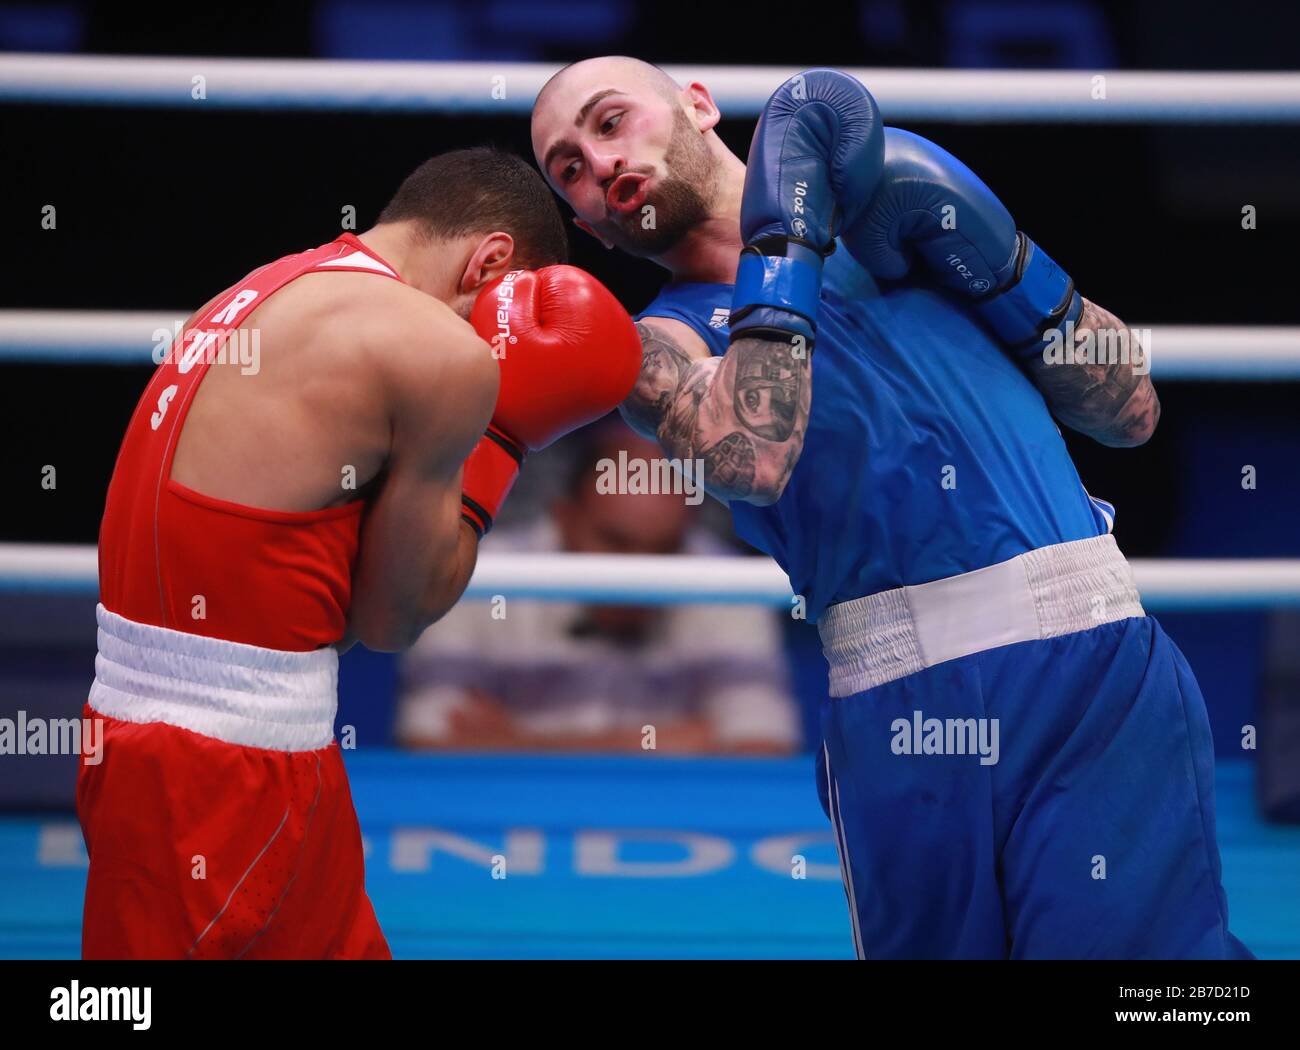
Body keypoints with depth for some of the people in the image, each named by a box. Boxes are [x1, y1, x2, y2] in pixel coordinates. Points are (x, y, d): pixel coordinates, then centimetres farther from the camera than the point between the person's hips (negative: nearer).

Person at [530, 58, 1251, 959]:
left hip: (1106, 662, 1)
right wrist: (784, 232, -8)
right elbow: (751, 462, -15)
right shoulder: (660, 343, 10)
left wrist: (988, 254, 3)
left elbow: (1132, 413, 14)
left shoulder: (899, 196, 18)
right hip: (904, 705, -1)